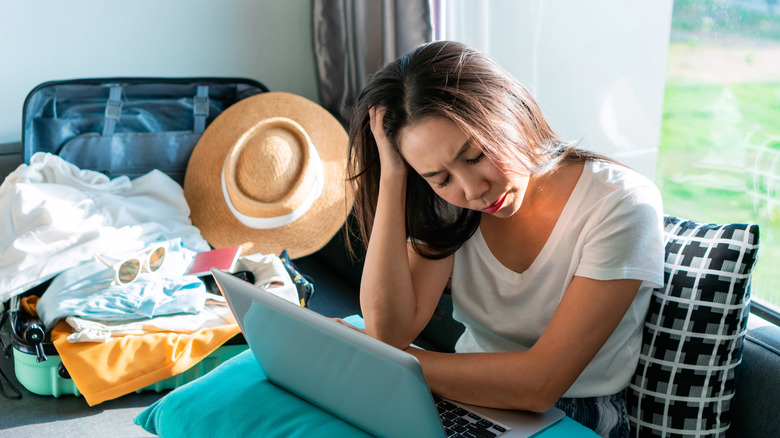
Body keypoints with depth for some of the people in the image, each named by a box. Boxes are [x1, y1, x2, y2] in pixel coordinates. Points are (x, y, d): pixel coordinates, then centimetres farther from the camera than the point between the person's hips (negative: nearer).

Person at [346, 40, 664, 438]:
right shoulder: (448, 206, -3)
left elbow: (540, 384, -20)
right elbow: (388, 331, -14)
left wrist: (389, 360, -18)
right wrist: (391, 175, -16)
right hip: (468, 396, 4)